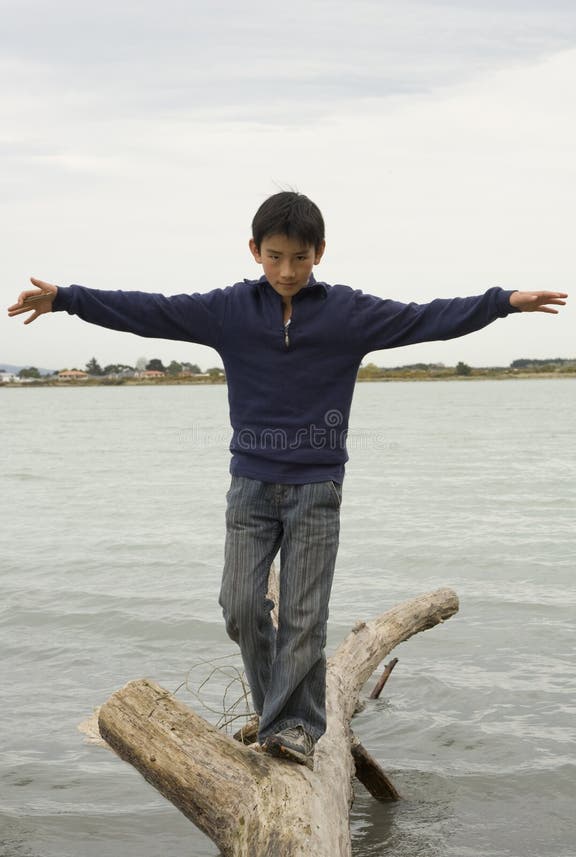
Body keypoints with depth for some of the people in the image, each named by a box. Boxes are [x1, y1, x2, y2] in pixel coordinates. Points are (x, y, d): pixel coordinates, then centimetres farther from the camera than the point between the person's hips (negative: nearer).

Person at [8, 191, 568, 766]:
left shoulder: (349, 311, -2)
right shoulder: (228, 309, 0)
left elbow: (427, 320, -4)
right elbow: (147, 313, 0)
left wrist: (505, 302, -11)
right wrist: (63, 299, -2)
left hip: (316, 486, -1)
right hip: (251, 483, 2)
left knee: (303, 616, -3)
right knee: (241, 606, -2)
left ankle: (296, 725, 8)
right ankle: (281, 710, 18)